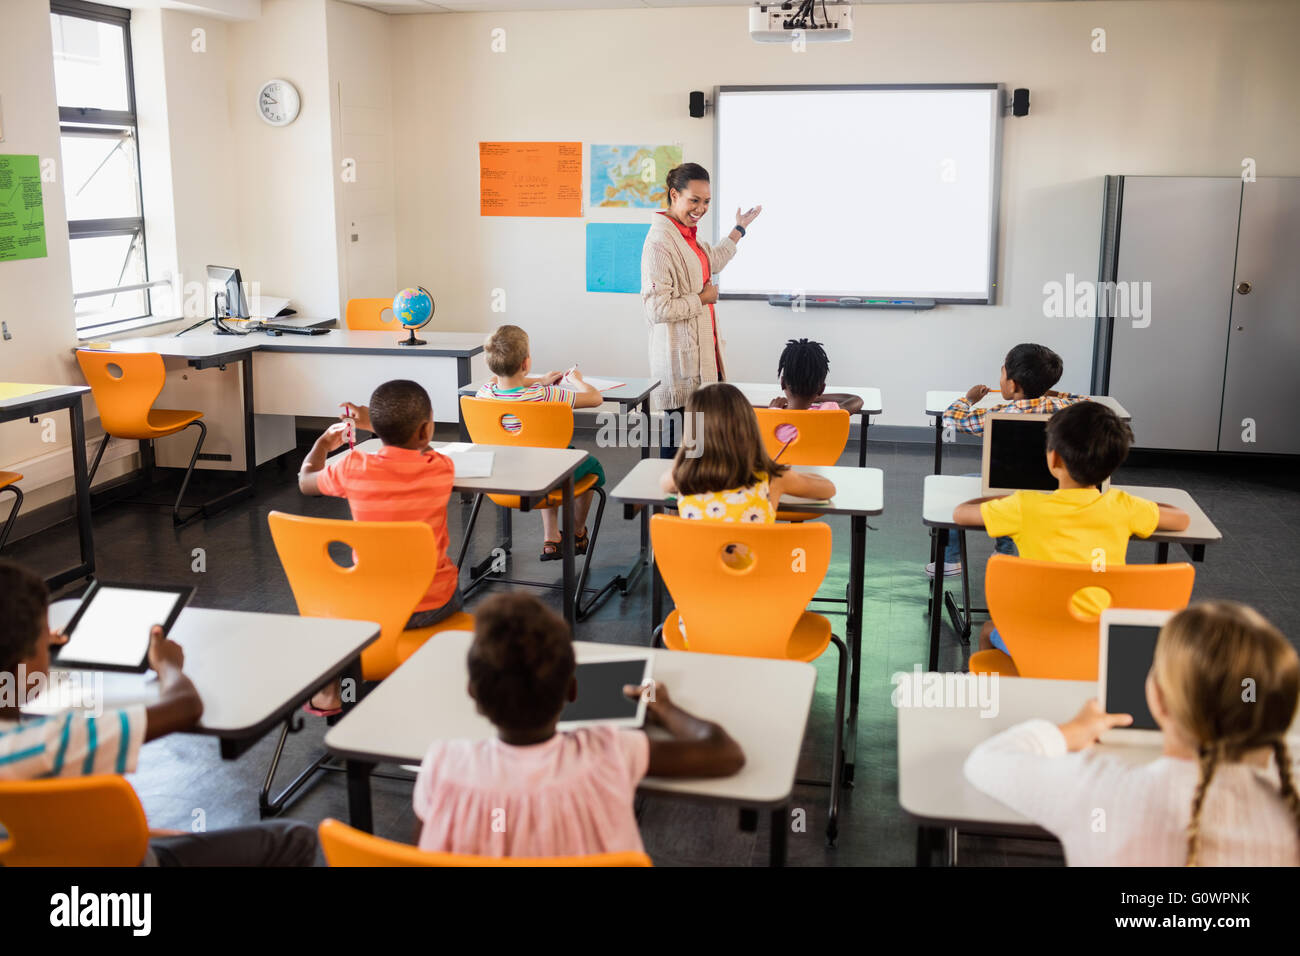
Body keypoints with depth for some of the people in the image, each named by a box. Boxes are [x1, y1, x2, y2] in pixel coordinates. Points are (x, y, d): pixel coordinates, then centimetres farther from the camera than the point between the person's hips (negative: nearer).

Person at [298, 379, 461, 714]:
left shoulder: (352, 469, -16)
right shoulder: (442, 469, -14)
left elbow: (305, 481, 7)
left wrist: (323, 443, 25)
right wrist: (373, 423, 15)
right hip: (433, 606, 0)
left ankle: (327, 693, 36)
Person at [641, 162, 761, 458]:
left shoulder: (688, 235, 12)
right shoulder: (660, 242, -18)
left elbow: (713, 262, 35)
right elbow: (657, 308, -24)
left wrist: (739, 228, 40)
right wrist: (702, 299, -12)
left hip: (702, 351, 9)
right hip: (679, 358, -9)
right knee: (676, 443, -2)